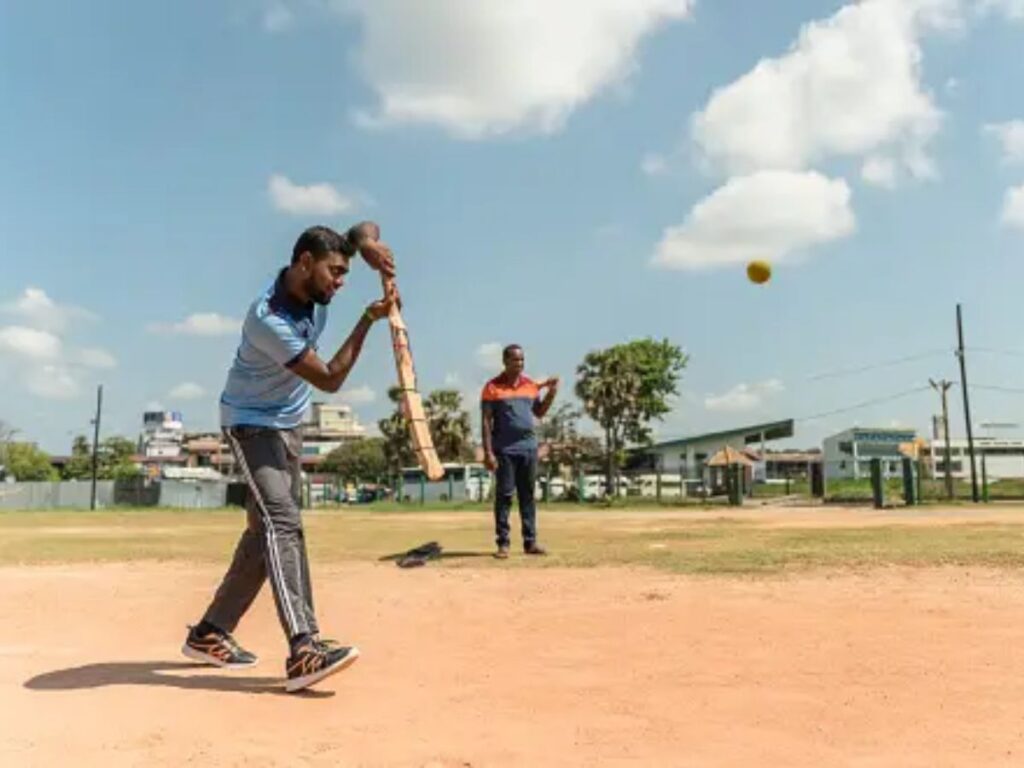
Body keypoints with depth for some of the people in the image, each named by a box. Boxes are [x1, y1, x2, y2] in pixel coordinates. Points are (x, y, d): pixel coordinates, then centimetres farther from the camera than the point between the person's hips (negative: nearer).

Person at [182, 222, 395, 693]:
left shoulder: (313, 286, -9)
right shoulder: (268, 319, -30)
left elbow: (363, 228, 1)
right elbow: (330, 379, -26)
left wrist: (367, 243, -23)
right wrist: (369, 320, -26)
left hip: (288, 423, 9)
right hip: (251, 422, -9)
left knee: (267, 528, 11)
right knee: (281, 521, -25)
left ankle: (210, 633, 23)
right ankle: (303, 649, -35)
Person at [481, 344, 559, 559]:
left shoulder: (531, 385, 10)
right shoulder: (493, 387, -4)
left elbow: (539, 413, 18)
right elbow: (486, 421, -6)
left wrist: (551, 394, 3)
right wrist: (488, 452, -12)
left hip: (528, 447, 4)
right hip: (505, 450, -4)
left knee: (528, 495, 8)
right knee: (504, 495, -1)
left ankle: (530, 541, 14)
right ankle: (503, 543, 5)